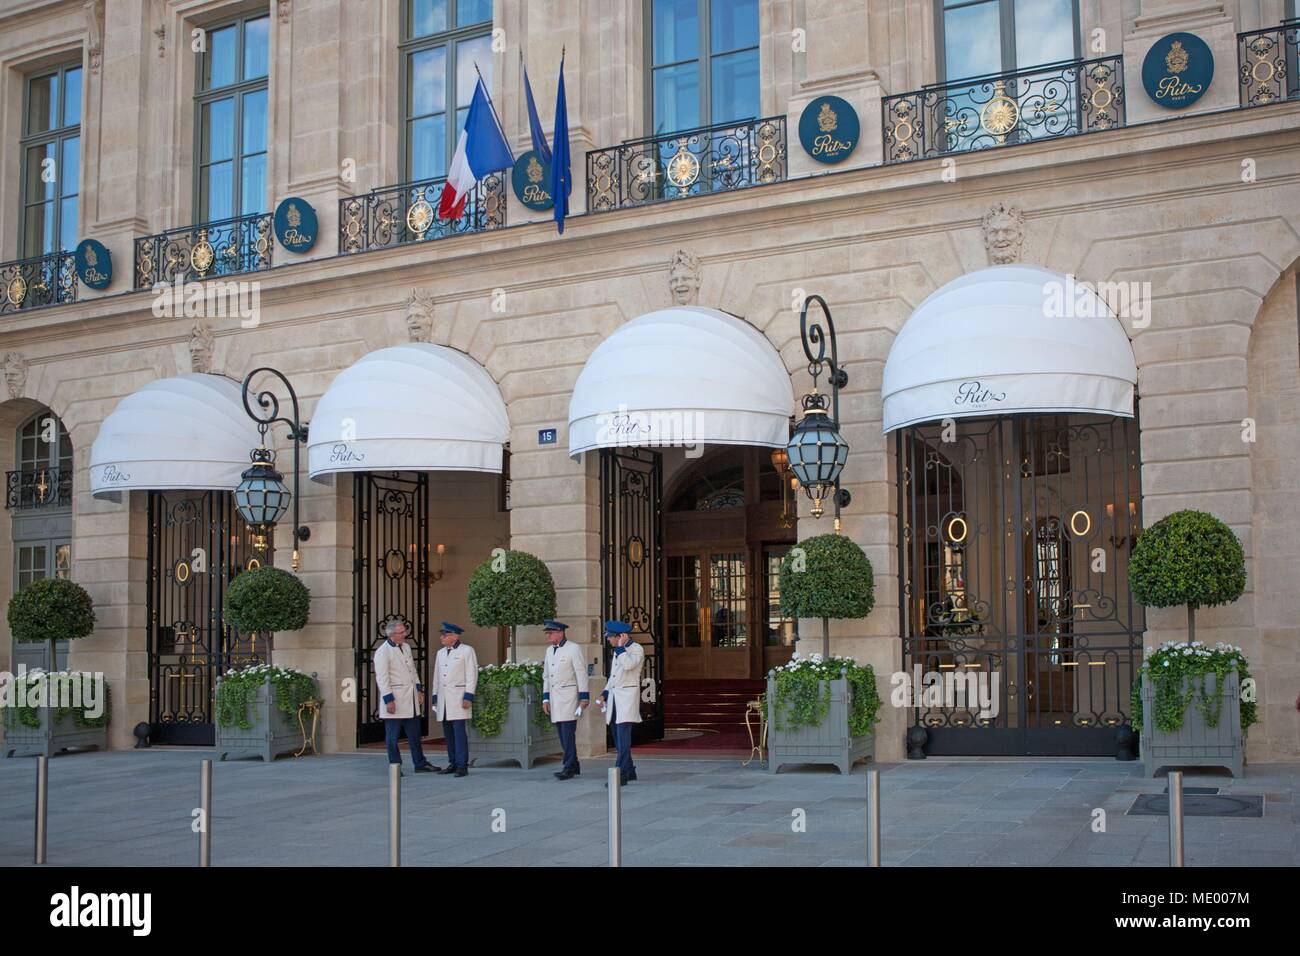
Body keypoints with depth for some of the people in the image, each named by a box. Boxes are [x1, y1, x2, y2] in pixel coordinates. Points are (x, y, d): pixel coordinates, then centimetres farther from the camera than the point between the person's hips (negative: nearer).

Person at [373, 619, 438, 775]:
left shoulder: (406, 647, 13)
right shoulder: (382, 652, -12)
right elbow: (382, 678, -15)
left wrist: (419, 690, 15)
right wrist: (389, 700, -18)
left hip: (411, 700, 7)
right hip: (395, 700, -7)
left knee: (414, 734, 12)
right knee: (392, 736, 2)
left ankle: (421, 764, 18)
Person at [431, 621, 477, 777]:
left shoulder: (467, 650, -1)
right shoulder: (440, 653, 18)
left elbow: (472, 675, -5)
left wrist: (468, 697, -12)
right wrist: (435, 698, 16)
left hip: (458, 699, -6)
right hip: (443, 699, 6)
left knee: (459, 731, -11)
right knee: (448, 733, 6)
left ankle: (462, 765, -8)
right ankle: (453, 763, 14)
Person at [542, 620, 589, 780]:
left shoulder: (573, 649, -6)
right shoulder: (549, 650, 16)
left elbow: (581, 673, -7)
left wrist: (584, 697, -11)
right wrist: (546, 697, 15)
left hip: (568, 697, -7)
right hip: (554, 698, 7)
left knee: (568, 733, -11)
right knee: (563, 735, 8)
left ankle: (569, 768, -10)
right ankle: (574, 766, 16)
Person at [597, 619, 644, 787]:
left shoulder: (637, 648, -7)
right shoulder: (618, 650, 18)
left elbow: (628, 665, -26)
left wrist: (620, 647, -18)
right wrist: (604, 694, 18)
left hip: (627, 696, -9)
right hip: (614, 696, 9)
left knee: (622, 735, -15)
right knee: (618, 737, 11)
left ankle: (621, 775, -16)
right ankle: (629, 770, 22)